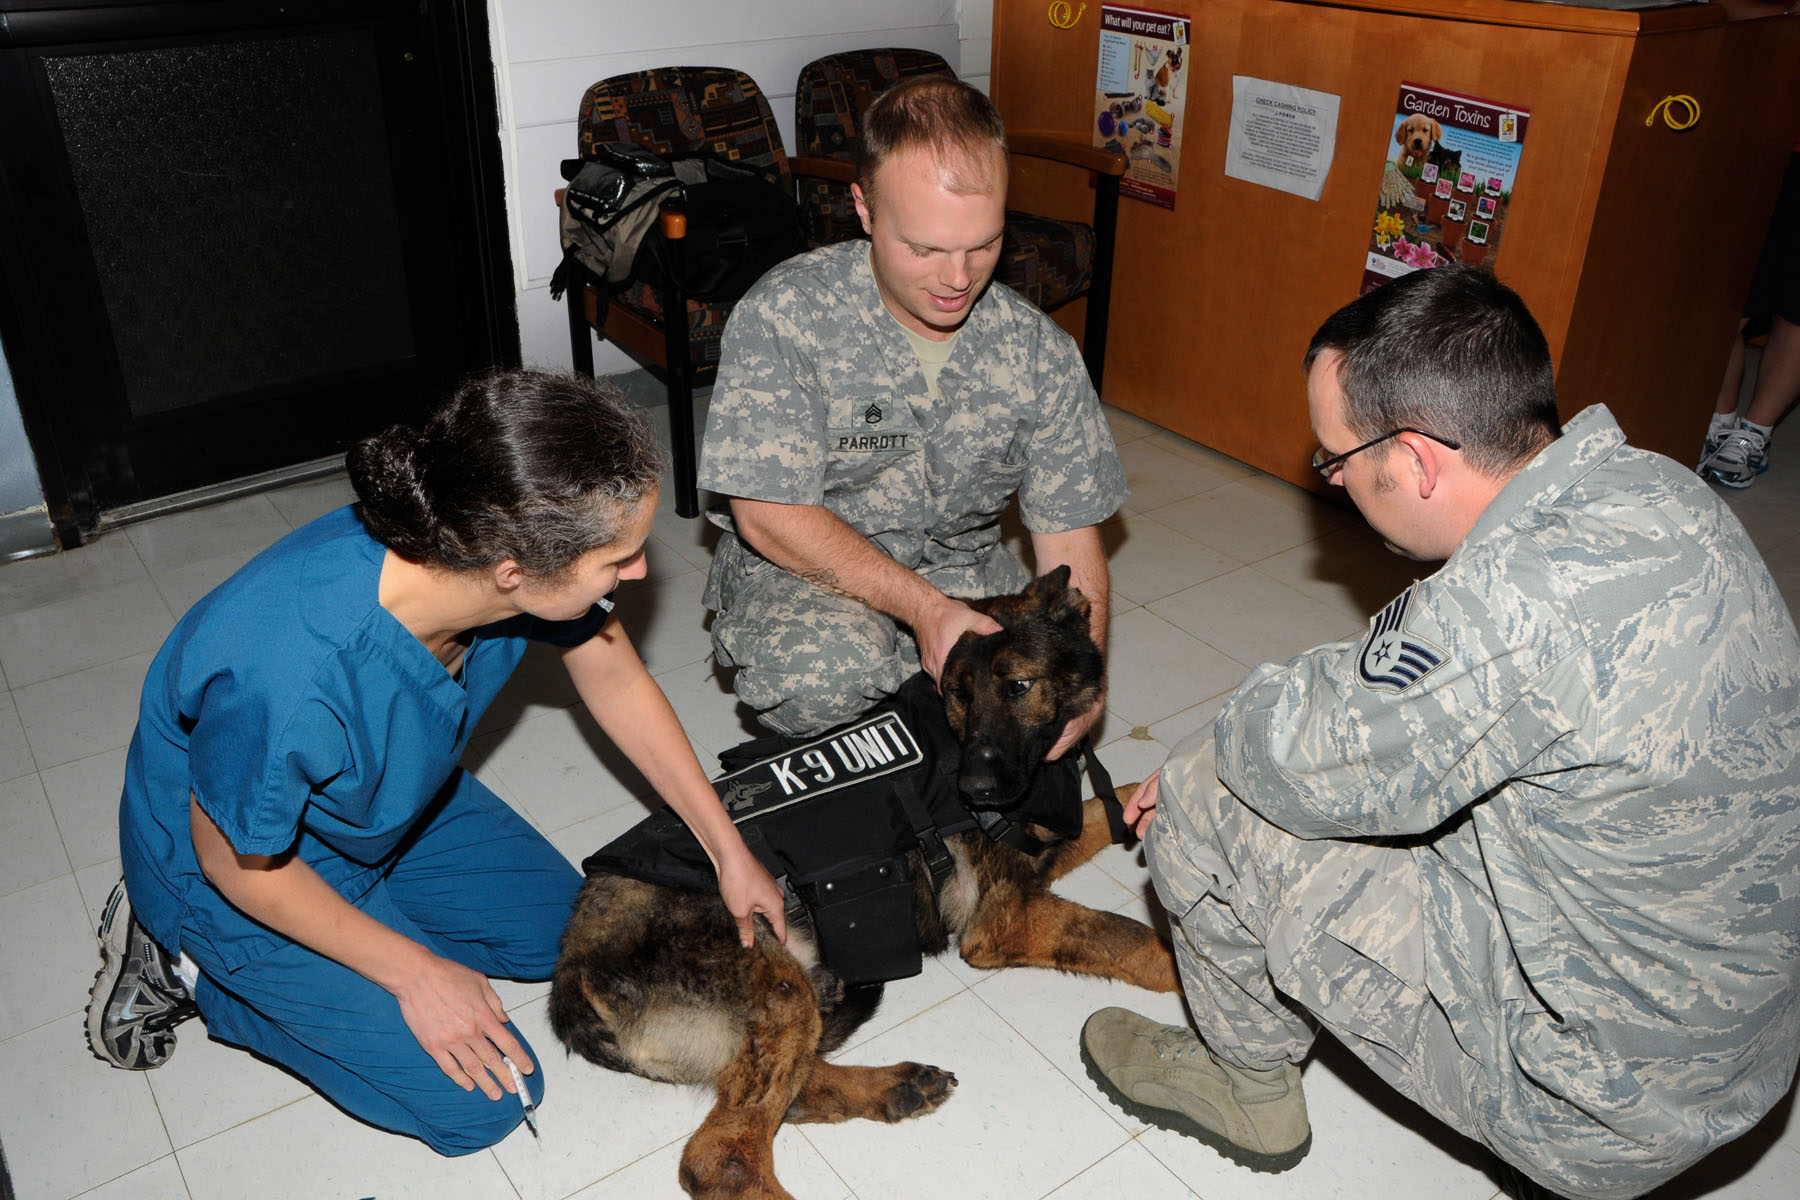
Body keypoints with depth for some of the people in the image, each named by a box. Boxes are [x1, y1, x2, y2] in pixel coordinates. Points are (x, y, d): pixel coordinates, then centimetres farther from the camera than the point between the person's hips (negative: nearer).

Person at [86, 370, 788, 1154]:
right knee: (480, 1103, -1)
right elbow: (236, 863, -23)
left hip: (393, 804, 7)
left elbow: (617, 683, -8)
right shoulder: (286, 681, -45)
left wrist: (729, 851, -2)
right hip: (248, 864, -6)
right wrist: (414, 973, -13)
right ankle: (188, 966, 9)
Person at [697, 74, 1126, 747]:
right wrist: (923, 608, -29)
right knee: (832, 668, -35)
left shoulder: (1039, 352, -7)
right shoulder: (783, 315, -19)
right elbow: (768, 516, -20)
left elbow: (1069, 538, -4)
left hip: (964, 571, 4)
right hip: (801, 572, -4)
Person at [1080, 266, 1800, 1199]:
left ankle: (1251, 1086, 19)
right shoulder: (1647, 488, -5)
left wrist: (1198, 768, 2)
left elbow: (1302, 764, -22)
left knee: (1207, 803, -8)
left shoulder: (1521, 605, -36)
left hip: (1616, 1097, -8)